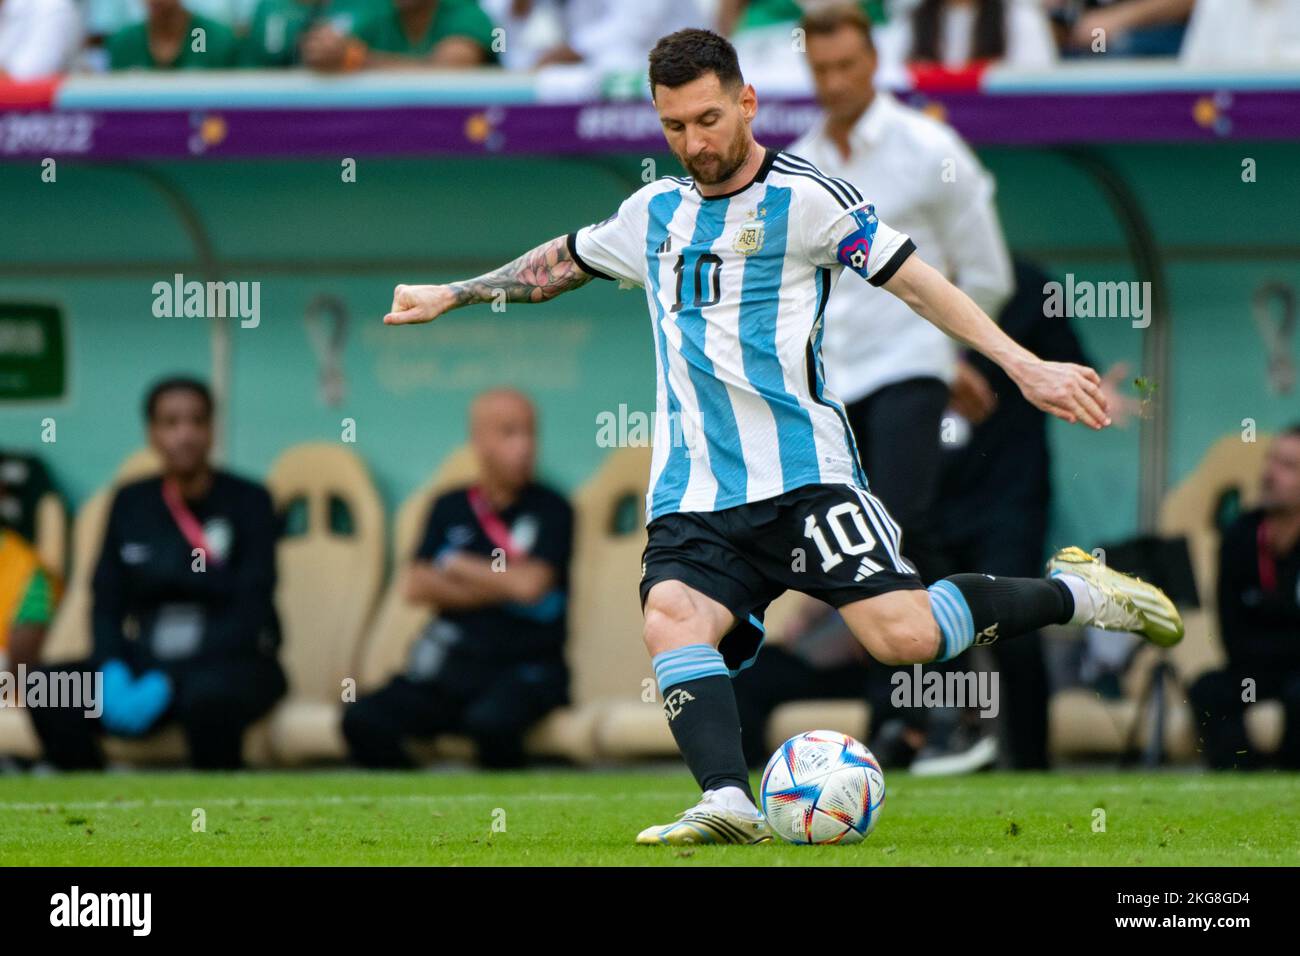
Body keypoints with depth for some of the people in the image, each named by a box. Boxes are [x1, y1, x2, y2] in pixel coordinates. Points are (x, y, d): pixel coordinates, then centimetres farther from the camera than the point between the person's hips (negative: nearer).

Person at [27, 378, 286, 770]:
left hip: (231, 663, -4)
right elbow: (106, 602, 10)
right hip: (142, 661, 4)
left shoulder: (247, 501, -1)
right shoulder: (130, 503, 11)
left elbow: (250, 610, -10)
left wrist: (166, 683, -20)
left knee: (207, 698, -40)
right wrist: (114, 674, -13)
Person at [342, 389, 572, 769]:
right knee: (364, 720, -22)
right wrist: (500, 587, -5)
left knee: (491, 722, -38)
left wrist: (459, 566, 2)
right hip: (451, 667, 4)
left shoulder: (551, 510, 3)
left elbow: (531, 584, -12)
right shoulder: (451, 508, 14)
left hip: (524, 670, -4)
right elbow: (418, 587, 2)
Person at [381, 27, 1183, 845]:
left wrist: (1025, 366, -11)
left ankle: (1073, 592, 5)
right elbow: (565, 260, 36)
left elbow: (915, 281, -3)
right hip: (695, 495, 5)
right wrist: (453, 295, 40)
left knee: (902, 634, -18)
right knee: (671, 616, -25)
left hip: (802, 475, -5)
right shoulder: (656, 211, 17)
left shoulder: (805, 198, -1)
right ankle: (730, 805, -37)